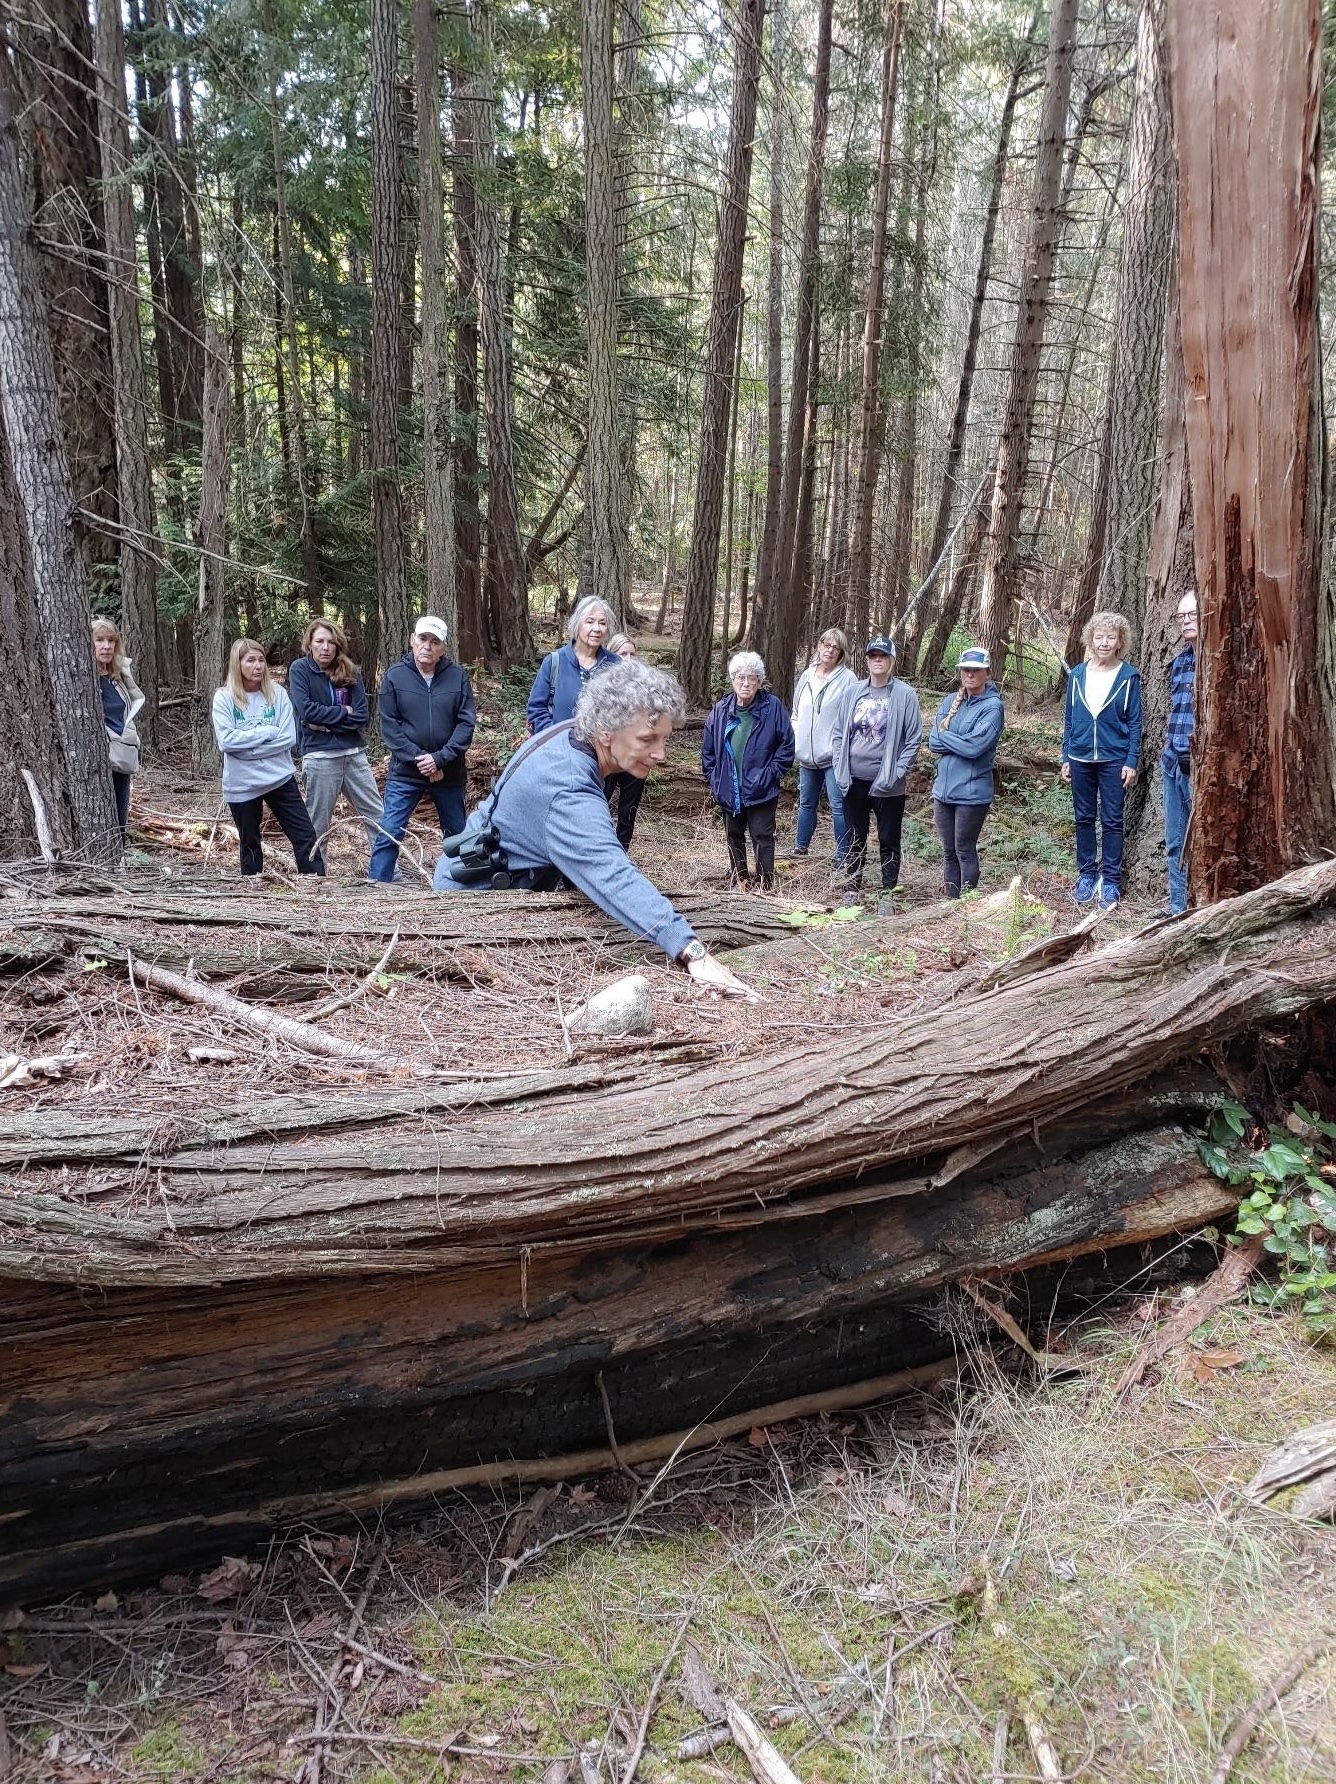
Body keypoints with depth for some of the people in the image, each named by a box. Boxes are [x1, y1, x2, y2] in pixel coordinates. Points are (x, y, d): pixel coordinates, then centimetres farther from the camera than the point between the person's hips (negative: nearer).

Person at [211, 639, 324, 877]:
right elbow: (226, 741, -15)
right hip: (242, 784, -1)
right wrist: (267, 732, -14)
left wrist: (247, 748, -14)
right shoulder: (224, 698, -4)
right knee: (249, 844, 13)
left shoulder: (277, 693, 0)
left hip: (280, 778, 1)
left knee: (306, 837, -2)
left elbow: (288, 738, -9)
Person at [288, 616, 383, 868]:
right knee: (318, 825, 4)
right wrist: (343, 712, -8)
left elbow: (362, 715, -2)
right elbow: (306, 710, -15)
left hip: (354, 753, 4)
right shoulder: (300, 669, -3)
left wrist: (326, 722, -12)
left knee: (378, 817, 6)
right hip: (320, 756, -4)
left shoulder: (350, 672, 7)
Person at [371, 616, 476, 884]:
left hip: (449, 773, 1)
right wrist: (418, 759, -15)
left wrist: (440, 759, -16)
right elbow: (389, 725, -6)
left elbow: (466, 722, -6)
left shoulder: (458, 676, -3)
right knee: (389, 834, -5)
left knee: (457, 835, 13)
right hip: (405, 772, -1)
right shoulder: (394, 676, -3)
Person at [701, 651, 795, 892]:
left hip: (761, 790, -4)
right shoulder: (721, 709, 1)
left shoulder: (773, 707, -9)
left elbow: (787, 745, -6)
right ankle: (738, 884, 29)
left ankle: (765, 886, 5)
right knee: (734, 837, 16)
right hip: (729, 790, 4)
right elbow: (708, 749, 10)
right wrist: (714, 777, 3)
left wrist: (771, 774, -10)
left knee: (762, 838, -1)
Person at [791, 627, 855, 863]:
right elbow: (796, 713, 19)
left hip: (834, 755, -6)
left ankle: (843, 856, 3)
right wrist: (796, 740, 7)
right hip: (807, 755, 6)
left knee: (838, 806, -4)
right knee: (806, 803, 18)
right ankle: (800, 847, 31)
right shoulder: (807, 676, 10)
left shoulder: (847, 678, -7)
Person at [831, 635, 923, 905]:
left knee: (889, 840, 6)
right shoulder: (852, 692, 4)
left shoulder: (905, 695, -6)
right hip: (854, 781, 3)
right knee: (855, 838, 14)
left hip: (886, 784, -3)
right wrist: (841, 771, -1)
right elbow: (839, 733, 8)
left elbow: (914, 740, -6)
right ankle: (853, 889, 26)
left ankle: (887, 893, 16)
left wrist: (894, 774, -13)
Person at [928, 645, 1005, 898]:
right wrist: (960, 743, -12)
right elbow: (933, 743, 2)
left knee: (965, 851, 2)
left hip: (972, 792, -6)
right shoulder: (950, 702, 9)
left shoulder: (993, 706, -9)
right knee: (949, 851, 12)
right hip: (944, 789, 6)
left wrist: (944, 736, -7)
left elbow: (974, 747, -20)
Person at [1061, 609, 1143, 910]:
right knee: (1084, 818, 10)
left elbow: (1134, 722, -2)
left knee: (1112, 821, 2)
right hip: (1081, 758, 3)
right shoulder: (1077, 675, 3)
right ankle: (1087, 874, 21)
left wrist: (1132, 762, -8)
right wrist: (1066, 758, 6)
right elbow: (1068, 719, 9)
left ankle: (1111, 882, 8)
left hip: (1114, 760, -3)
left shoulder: (1128, 676, -4)